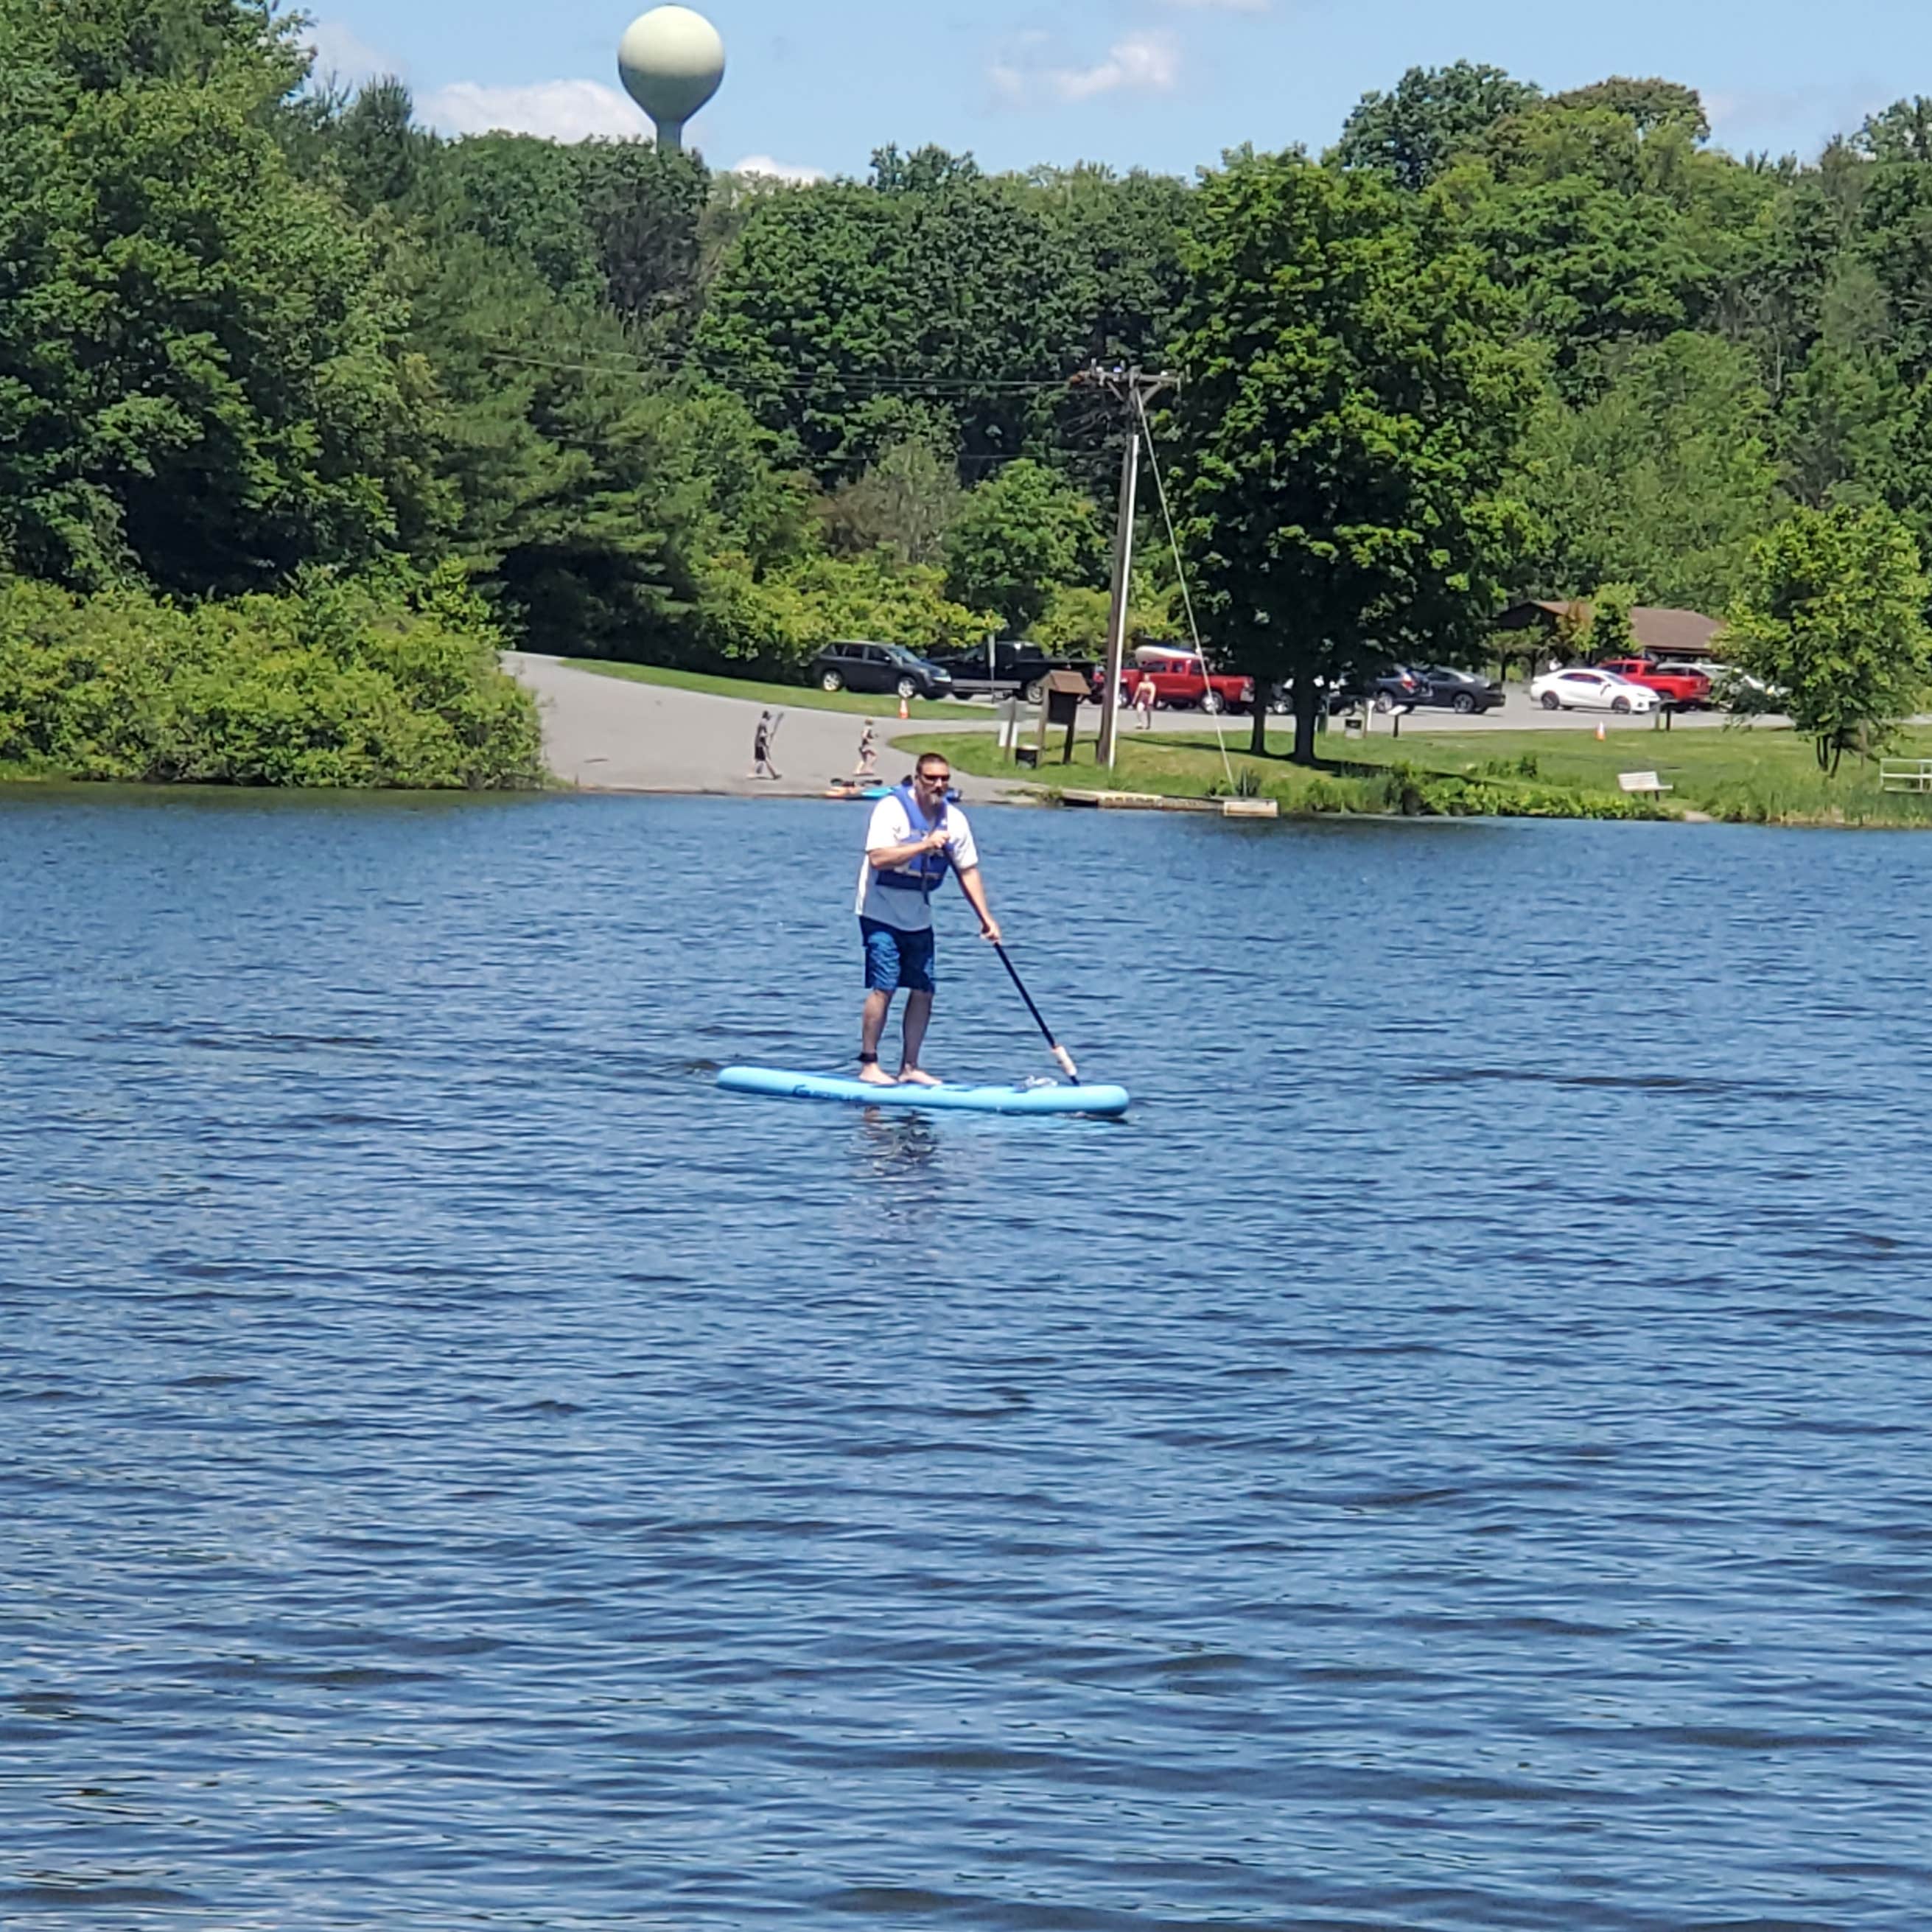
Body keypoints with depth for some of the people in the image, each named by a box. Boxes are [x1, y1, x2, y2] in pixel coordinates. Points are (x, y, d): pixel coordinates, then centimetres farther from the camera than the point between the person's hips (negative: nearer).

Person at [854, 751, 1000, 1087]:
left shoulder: (954, 820, 3)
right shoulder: (891, 809, -15)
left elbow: (967, 871, 7)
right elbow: (878, 858, -27)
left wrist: (986, 918, 0)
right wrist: (924, 845, -34)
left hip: (919, 917, 6)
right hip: (882, 913, -6)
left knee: (924, 991, 4)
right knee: (883, 989, -11)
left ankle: (910, 1066, 12)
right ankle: (868, 1065, -6)